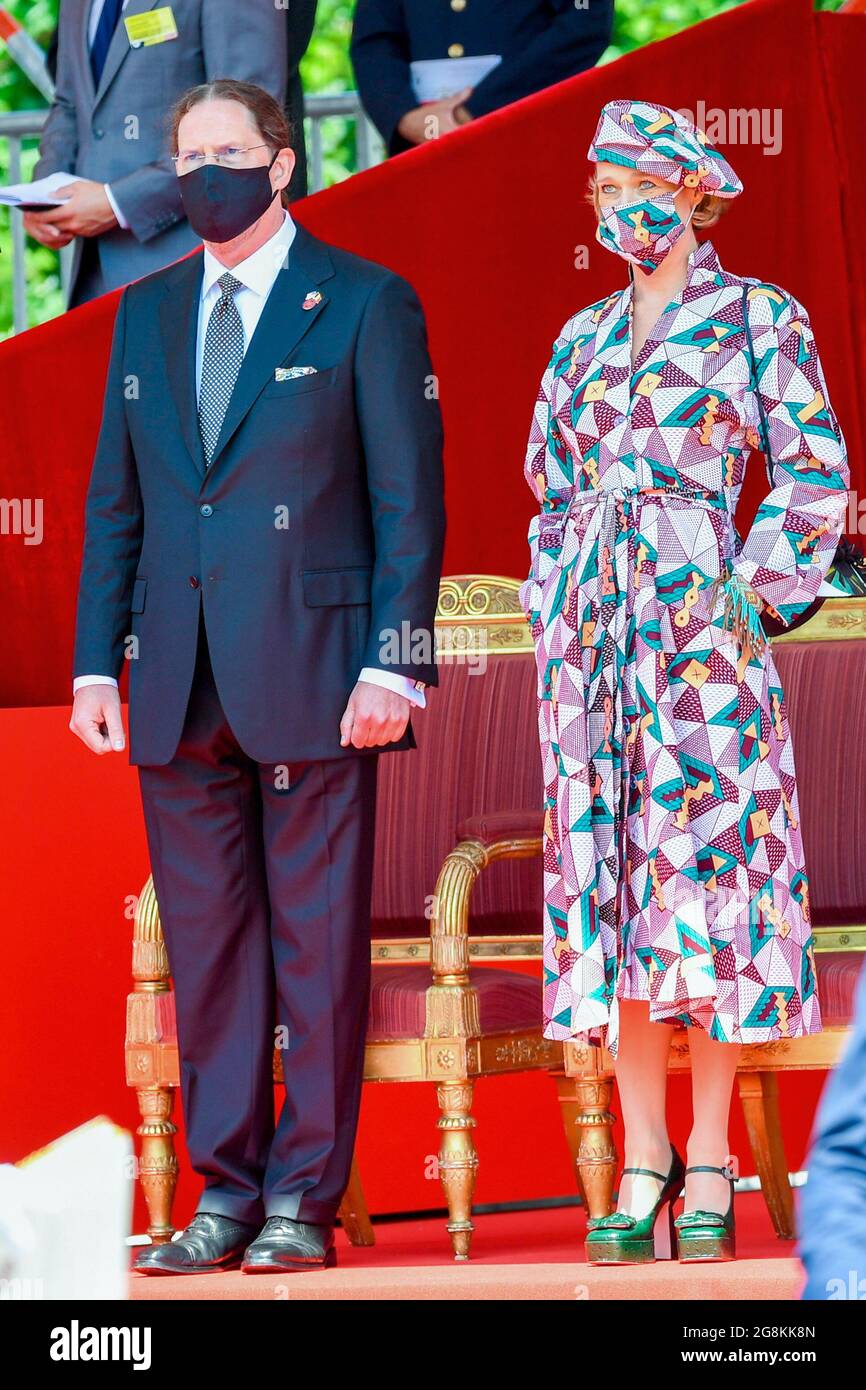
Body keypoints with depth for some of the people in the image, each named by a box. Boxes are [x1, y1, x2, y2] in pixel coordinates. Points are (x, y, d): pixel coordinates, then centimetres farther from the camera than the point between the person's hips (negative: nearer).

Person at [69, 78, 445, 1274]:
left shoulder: (365, 306, 1)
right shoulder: (148, 313, 16)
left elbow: (410, 500, -3)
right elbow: (115, 502, 17)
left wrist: (393, 663, -10)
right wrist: (95, 661, 9)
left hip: (311, 678, -5)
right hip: (180, 687, 5)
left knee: (318, 947, -2)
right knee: (205, 948, 6)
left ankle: (305, 1198, 4)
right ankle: (226, 1193, 12)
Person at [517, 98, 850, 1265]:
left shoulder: (757, 317, 1)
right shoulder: (584, 336, 15)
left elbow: (815, 477, -1)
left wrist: (754, 599, -6)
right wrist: (560, 600, 12)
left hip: (697, 612, -5)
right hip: (589, 628, 5)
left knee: (706, 863, -6)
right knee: (609, 879, 0)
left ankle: (708, 1167, -2)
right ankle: (640, 1165, 3)